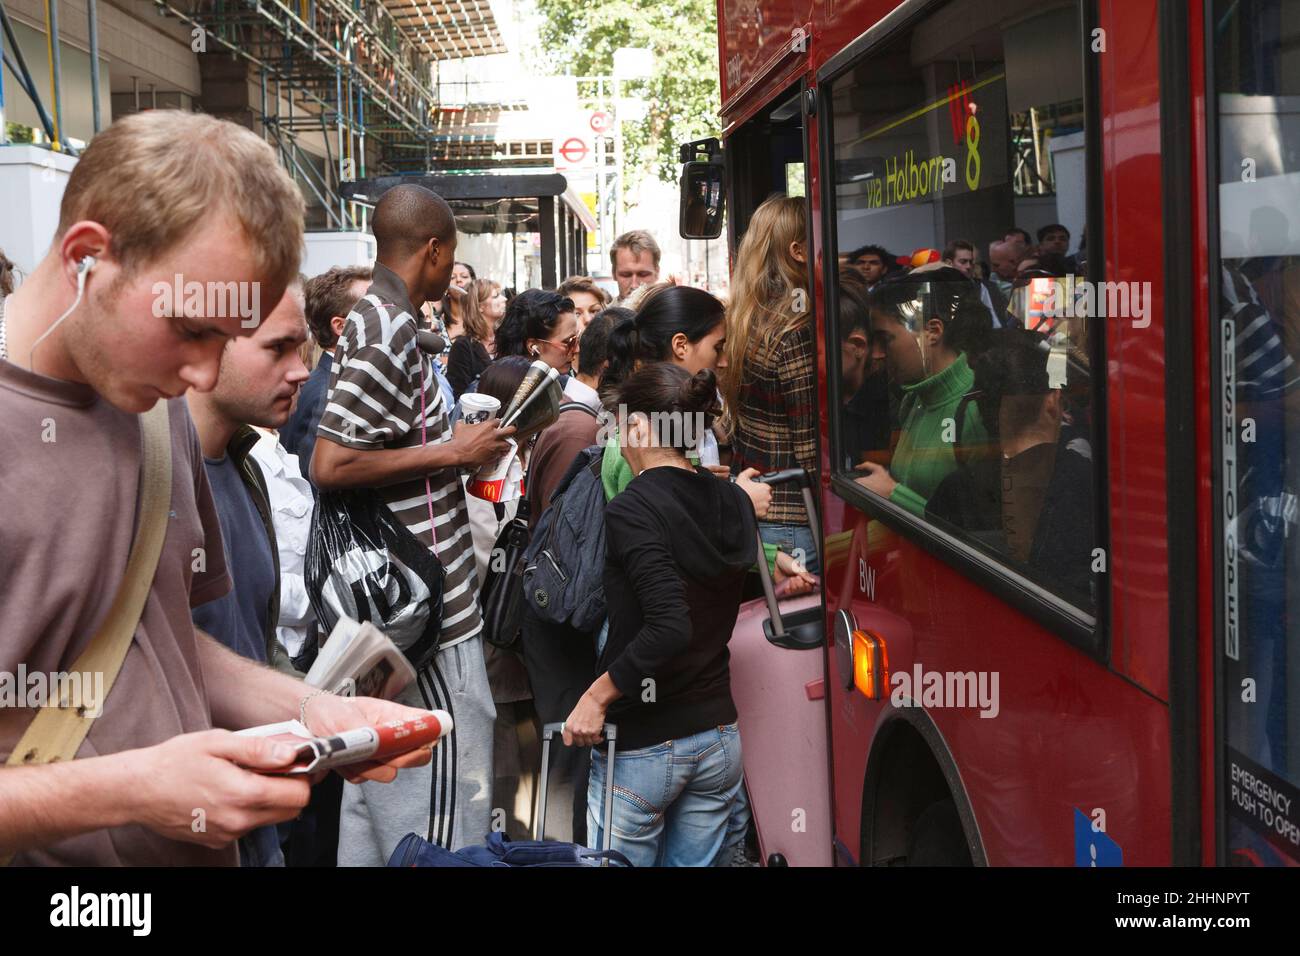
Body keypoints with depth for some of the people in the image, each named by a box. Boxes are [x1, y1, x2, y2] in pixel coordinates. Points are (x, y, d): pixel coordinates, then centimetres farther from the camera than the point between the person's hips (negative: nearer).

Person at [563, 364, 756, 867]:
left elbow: (668, 628, -28)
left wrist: (596, 696, -20)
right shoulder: (733, 504, 3)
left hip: (642, 746, -6)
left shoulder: (632, 510, -17)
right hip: (719, 739, 7)